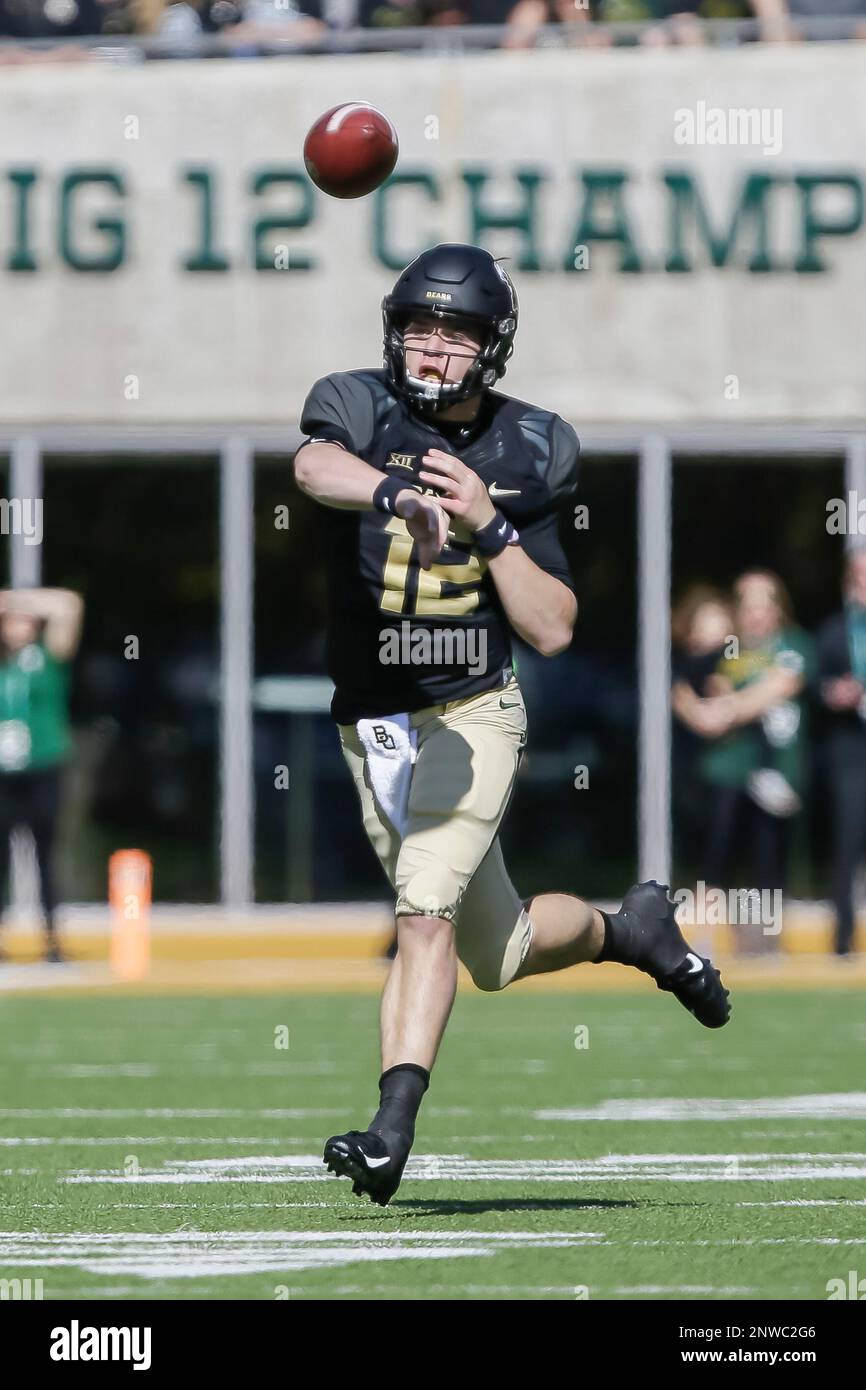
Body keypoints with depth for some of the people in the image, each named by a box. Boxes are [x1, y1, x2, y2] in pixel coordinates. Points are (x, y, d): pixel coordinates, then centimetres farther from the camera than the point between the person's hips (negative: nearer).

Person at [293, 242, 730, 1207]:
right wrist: (402, 492, -54)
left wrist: (488, 525, -19)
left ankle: (392, 1128, -25)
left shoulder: (525, 454, -2)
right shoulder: (362, 411, -7)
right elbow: (316, 467, -34)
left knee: (425, 907, -23)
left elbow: (552, 630, -6)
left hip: (474, 714, -2)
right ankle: (629, 930, 39)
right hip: (374, 723, 2)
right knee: (496, 955, 12)